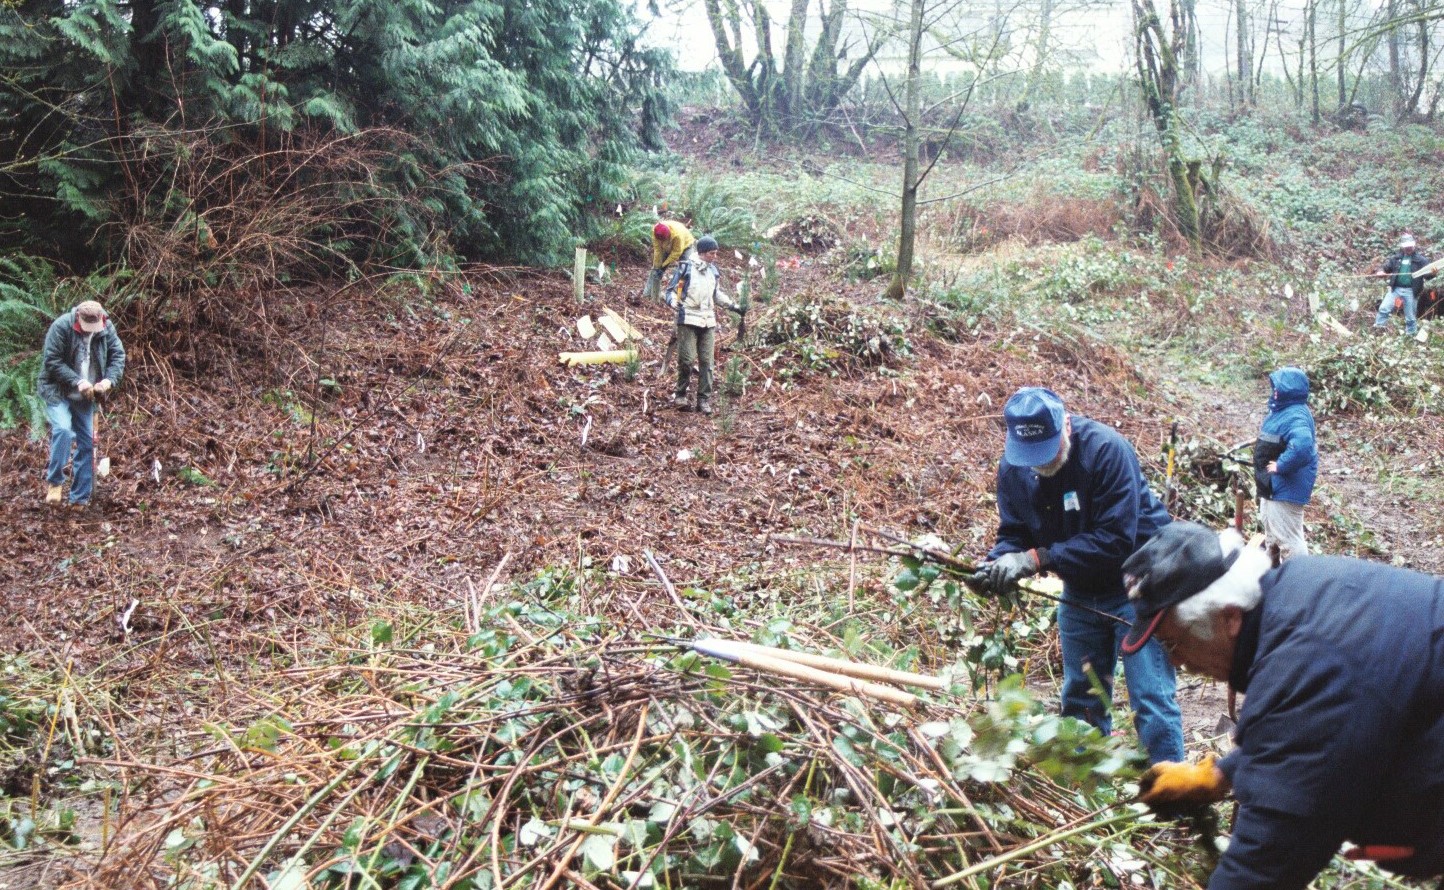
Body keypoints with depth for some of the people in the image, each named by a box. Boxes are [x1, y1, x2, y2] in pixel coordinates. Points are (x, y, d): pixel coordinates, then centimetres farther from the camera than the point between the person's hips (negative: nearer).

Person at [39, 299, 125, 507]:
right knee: (63, 431, -27)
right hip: (58, 392, -5)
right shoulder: (61, 327, -18)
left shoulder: (107, 328, -6)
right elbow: (52, 361, -19)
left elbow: (118, 355, 0)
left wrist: (109, 379, -18)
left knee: (87, 443, 4)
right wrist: (77, 382, -28)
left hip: (85, 396, 5)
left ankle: (80, 499, 12)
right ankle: (54, 481, -9)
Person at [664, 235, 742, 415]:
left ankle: (704, 399, 7)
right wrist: (674, 303, -21)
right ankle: (680, 394, 9)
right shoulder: (685, 267, -4)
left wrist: (734, 306, 23)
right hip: (688, 320, -5)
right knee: (686, 359, -9)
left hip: (708, 321, 5)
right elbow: (671, 289, -1)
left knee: (706, 361, 2)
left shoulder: (713, 270, 12)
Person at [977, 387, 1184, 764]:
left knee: (1150, 698, -7)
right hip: (1081, 590, 6)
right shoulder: (1012, 467, -10)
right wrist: (997, 564, -25)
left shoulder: (1106, 449, -28)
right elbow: (1013, 532, -2)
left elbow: (1115, 539, -33)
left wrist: (1037, 558, -37)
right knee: (1080, 697, 15)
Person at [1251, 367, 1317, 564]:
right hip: (1272, 486, 11)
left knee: (1288, 539, -6)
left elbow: (1302, 446, -44)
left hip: (1285, 489, -11)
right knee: (1272, 537, 26)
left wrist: (1281, 466, -31)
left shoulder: (1295, 416, -26)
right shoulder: (1283, 409, 7)